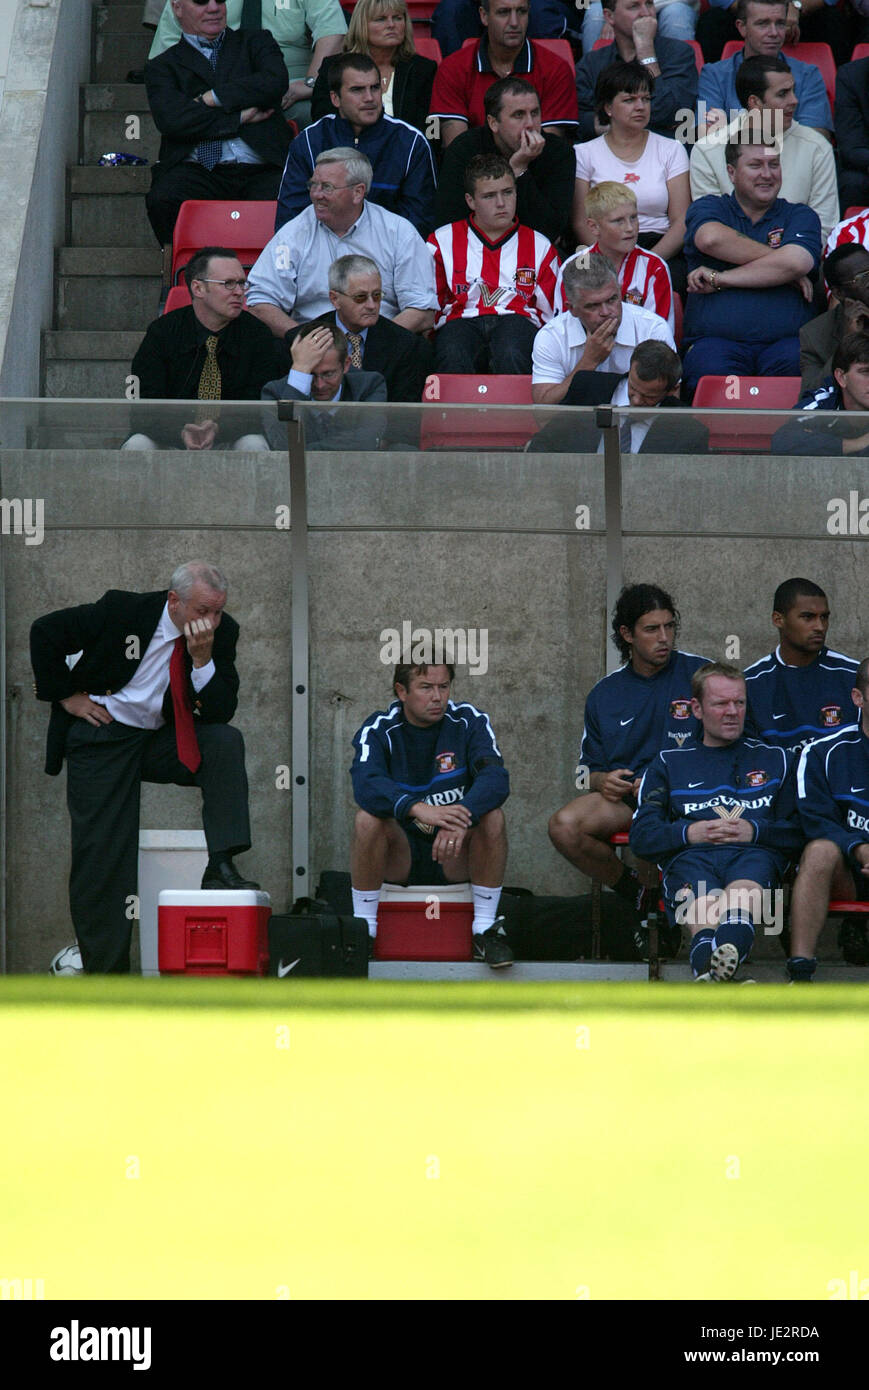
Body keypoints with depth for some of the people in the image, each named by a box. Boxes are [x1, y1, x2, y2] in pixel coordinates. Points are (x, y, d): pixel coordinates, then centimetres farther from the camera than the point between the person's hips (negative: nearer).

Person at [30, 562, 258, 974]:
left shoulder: (222, 632, -9)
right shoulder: (122, 611, -18)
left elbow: (221, 712, -14)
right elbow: (46, 631, -8)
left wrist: (203, 658, -27)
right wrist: (66, 696, -9)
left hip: (162, 740, 3)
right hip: (102, 737, -3)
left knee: (226, 742, -25)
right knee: (100, 855, -6)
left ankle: (221, 866, -26)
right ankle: (103, 976, 3)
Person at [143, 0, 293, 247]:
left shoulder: (255, 42, 23)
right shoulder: (162, 67, 17)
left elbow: (275, 83, 1)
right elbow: (171, 119, -3)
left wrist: (211, 98, -1)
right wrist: (240, 118, -4)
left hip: (261, 170, 0)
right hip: (198, 171, 0)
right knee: (162, 201, -32)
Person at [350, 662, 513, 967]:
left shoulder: (469, 721, -4)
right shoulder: (378, 730, -8)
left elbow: (496, 778, -21)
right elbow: (365, 784, -29)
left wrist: (463, 816, -42)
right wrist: (418, 809, -47)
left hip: (455, 861, 1)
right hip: (399, 858, -1)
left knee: (492, 817, -27)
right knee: (367, 818, -30)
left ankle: (485, 929, -15)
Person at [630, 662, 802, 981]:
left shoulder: (774, 760, 30)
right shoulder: (669, 763, 30)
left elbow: (798, 832, 19)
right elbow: (641, 836, 17)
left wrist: (754, 831, -1)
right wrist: (689, 833, -2)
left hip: (755, 854, -1)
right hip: (690, 856, 1)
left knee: (745, 890, -41)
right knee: (705, 904, -38)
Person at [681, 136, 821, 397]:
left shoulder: (800, 216, 18)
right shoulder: (707, 208, 18)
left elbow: (796, 262, -4)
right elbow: (710, 238, -8)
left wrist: (718, 279, -4)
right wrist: (780, 262, -4)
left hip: (784, 340, 1)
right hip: (716, 338, -1)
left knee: (796, 364, -36)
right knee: (712, 372, -37)